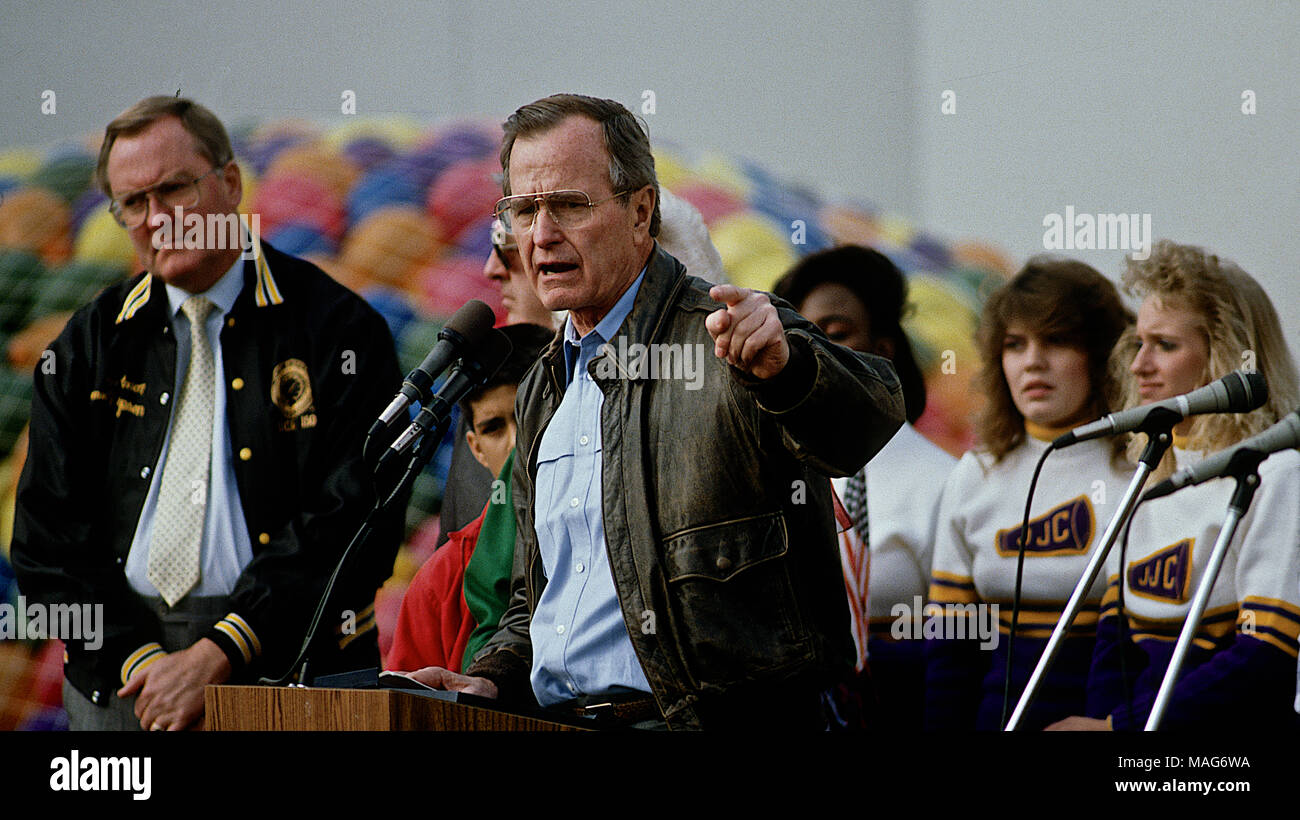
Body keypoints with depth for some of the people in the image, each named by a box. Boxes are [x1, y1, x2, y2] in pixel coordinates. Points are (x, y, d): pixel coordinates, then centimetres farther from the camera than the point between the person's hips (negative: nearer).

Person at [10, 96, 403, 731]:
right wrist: (135, 658, -9)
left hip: (285, 673, -3)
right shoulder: (88, 345, 12)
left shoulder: (336, 328, 0)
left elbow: (352, 524, -9)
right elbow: (47, 535, 7)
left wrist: (219, 655, -16)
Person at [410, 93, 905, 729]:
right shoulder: (542, 392, 22)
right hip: (558, 723, 8)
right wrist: (493, 679, 11)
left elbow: (865, 416, -22)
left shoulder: (722, 344, -2)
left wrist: (782, 363, -42)